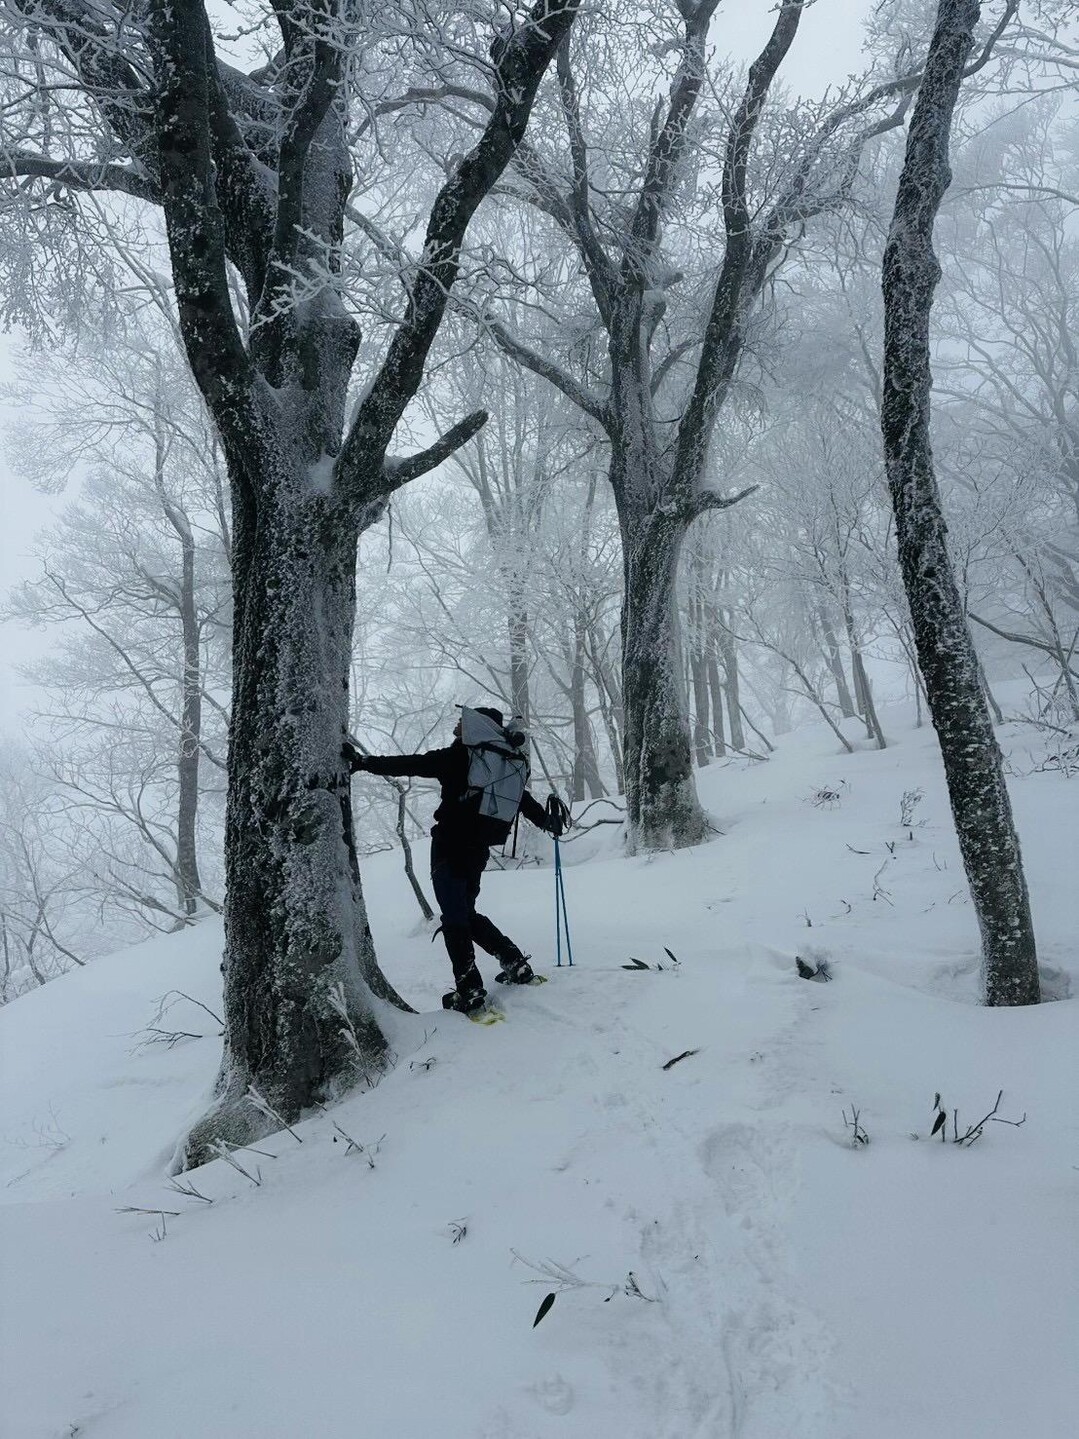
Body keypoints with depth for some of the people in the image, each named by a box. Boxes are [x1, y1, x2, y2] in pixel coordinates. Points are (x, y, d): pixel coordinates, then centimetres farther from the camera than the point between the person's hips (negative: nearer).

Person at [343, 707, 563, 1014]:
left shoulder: (457, 757, -13)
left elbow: (409, 764, -16)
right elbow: (523, 798, 19)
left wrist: (363, 761, -13)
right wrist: (547, 820, 35)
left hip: (449, 849, -7)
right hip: (478, 850, 7)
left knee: (454, 919, -2)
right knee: (467, 913, 22)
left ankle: (470, 991, -6)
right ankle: (516, 964, 23)